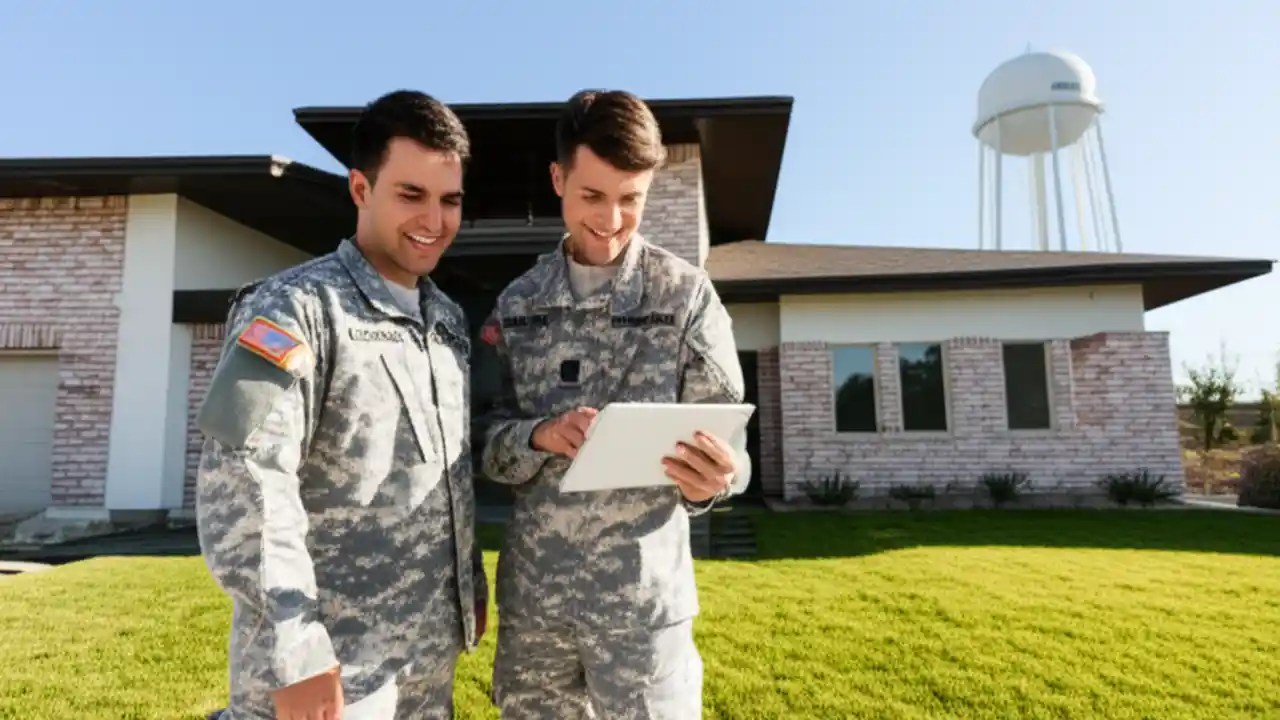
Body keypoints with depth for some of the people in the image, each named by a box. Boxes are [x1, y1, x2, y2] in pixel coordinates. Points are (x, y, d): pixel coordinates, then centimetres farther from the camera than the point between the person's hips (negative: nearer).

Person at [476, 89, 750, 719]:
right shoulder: (518, 303, 2)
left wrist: (714, 478, -26)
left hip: (642, 592, -2)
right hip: (531, 587, 3)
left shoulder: (687, 294, -6)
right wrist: (539, 435, -18)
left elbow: (723, 435, -4)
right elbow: (486, 440, 3)